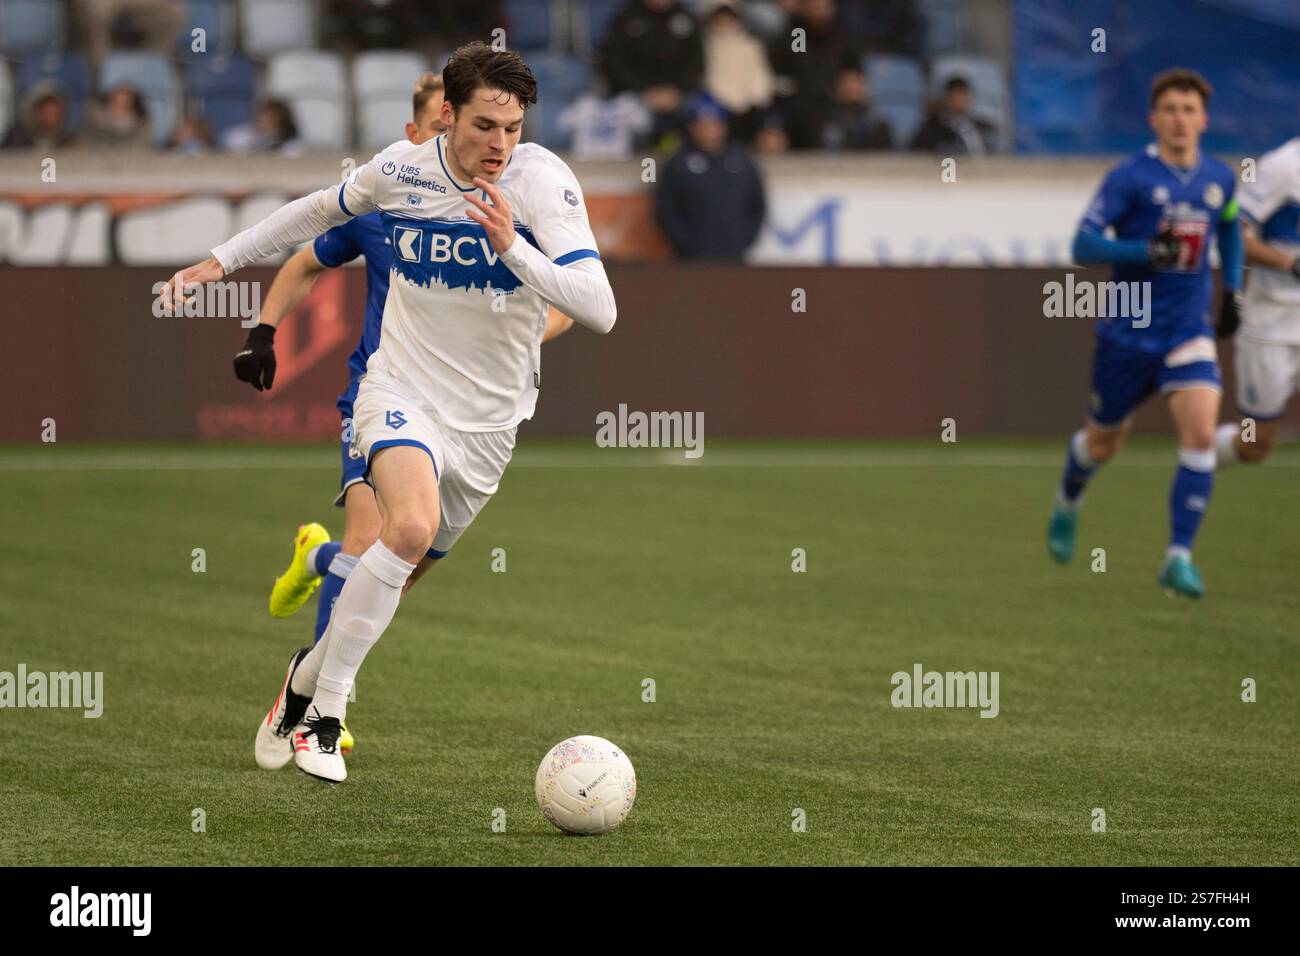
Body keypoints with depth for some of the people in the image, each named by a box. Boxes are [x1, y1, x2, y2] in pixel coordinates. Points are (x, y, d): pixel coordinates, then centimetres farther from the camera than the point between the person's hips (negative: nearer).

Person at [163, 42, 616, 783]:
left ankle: (306, 679, 40)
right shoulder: (401, 169, -7)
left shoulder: (542, 180, -16)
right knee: (413, 524, -29)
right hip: (402, 390, -1)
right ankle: (325, 714, -19)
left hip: (488, 421, 1)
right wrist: (219, 262, 18)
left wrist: (512, 247, -36)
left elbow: (600, 310, -25)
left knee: (398, 580, 10)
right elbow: (319, 211, 17)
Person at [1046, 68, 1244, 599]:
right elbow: (1083, 245, -16)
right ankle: (1067, 504, 48)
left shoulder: (1220, 179, 4)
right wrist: (1146, 251, -30)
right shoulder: (1130, 177, -12)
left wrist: (1232, 287, 15)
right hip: (1128, 332, -3)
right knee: (1102, 444, 14)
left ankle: (1179, 557, -13)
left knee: (1201, 433, -18)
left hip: (1190, 331, 3)